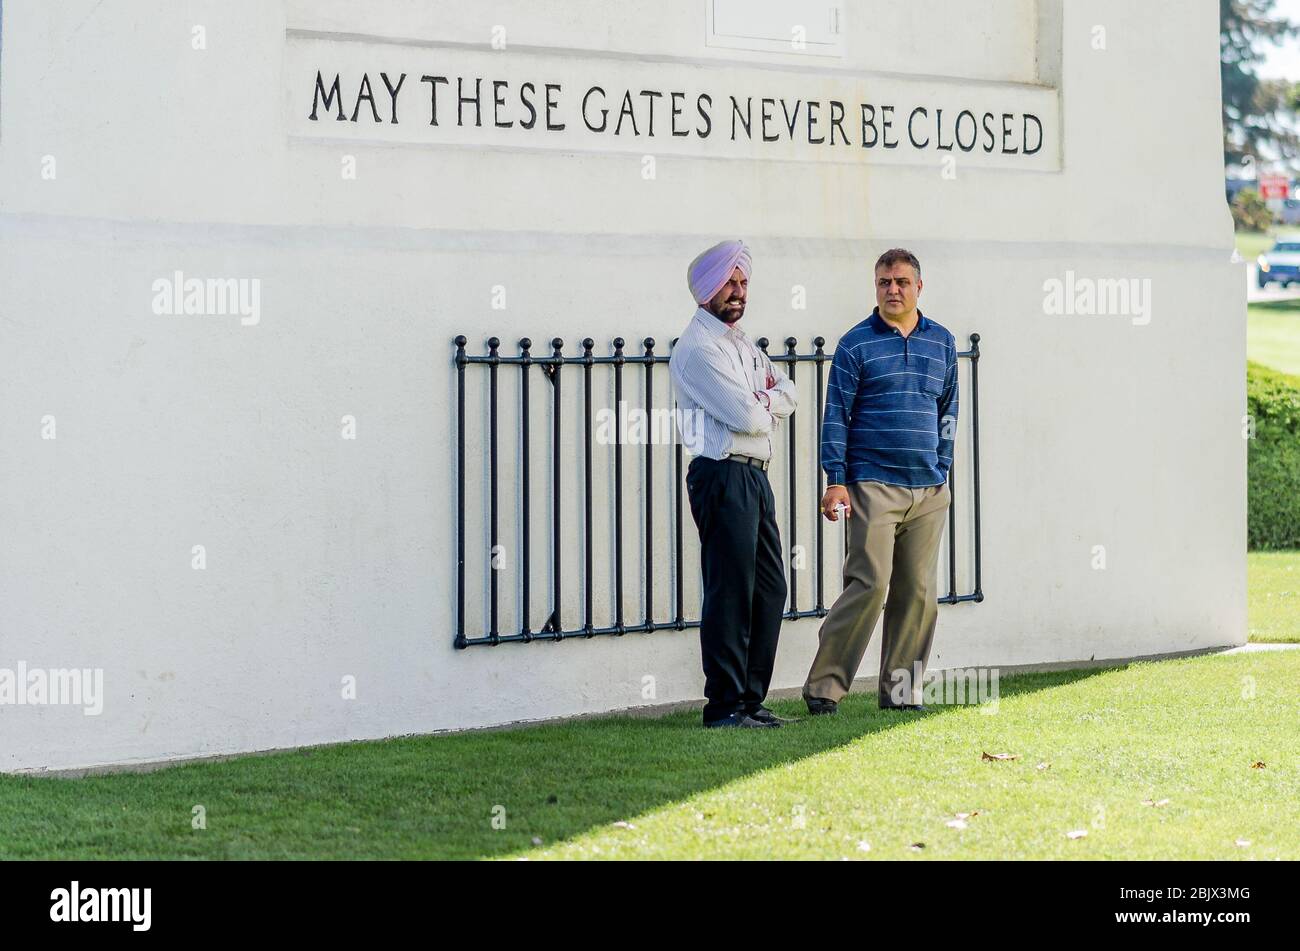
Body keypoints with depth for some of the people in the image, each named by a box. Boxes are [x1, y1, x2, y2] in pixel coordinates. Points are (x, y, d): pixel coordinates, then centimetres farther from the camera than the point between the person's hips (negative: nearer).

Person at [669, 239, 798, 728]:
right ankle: (724, 706, -5)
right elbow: (745, 416, -17)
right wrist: (766, 405, 4)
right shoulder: (698, 347, -10)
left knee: (769, 588, 11)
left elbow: (787, 395, 15)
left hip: (755, 476, 10)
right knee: (730, 592, -9)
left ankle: (751, 698, 17)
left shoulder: (741, 343, 20)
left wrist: (761, 401, -5)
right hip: (722, 476, -10)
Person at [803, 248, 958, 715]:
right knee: (869, 584, -12)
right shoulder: (856, 344, 0)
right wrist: (835, 481, -8)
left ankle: (901, 690, 12)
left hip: (928, 490, 5)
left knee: (918, 591, 4)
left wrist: (942, 469, 14)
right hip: (873, 484, -4)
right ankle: (823, 687, -6)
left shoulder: (942, 342, 13)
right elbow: (836, 415, -1)